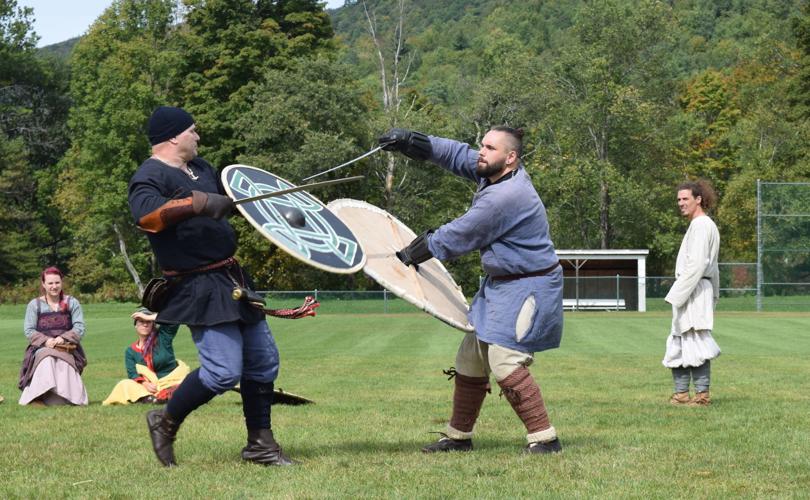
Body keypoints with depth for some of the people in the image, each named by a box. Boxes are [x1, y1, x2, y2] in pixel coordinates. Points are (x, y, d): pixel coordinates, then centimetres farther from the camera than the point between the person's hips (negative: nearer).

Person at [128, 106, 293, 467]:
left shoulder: (199, 167, 15)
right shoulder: (151, 176, -14)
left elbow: (229, 197, 33)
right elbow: (145, 213, -35)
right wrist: (195, 203, -42)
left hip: (231, 279, 10)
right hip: (200, 287, -10)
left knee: (263, 361, 10)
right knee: (223, 371, -15)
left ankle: (260, 444, 20)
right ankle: (165, 422, 8)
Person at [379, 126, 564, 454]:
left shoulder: (506, 197, -26)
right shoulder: (493, 173, 2)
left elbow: (458, 236, -19)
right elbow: (459, 155, 14)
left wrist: (412, 254, -7)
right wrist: (411, 142, 3)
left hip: (527, 288, -11)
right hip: (501, 284, 11)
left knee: (505, 362, -19)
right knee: (471, 358, 15)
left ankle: (544, 439, -14)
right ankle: (458, 436, 27)